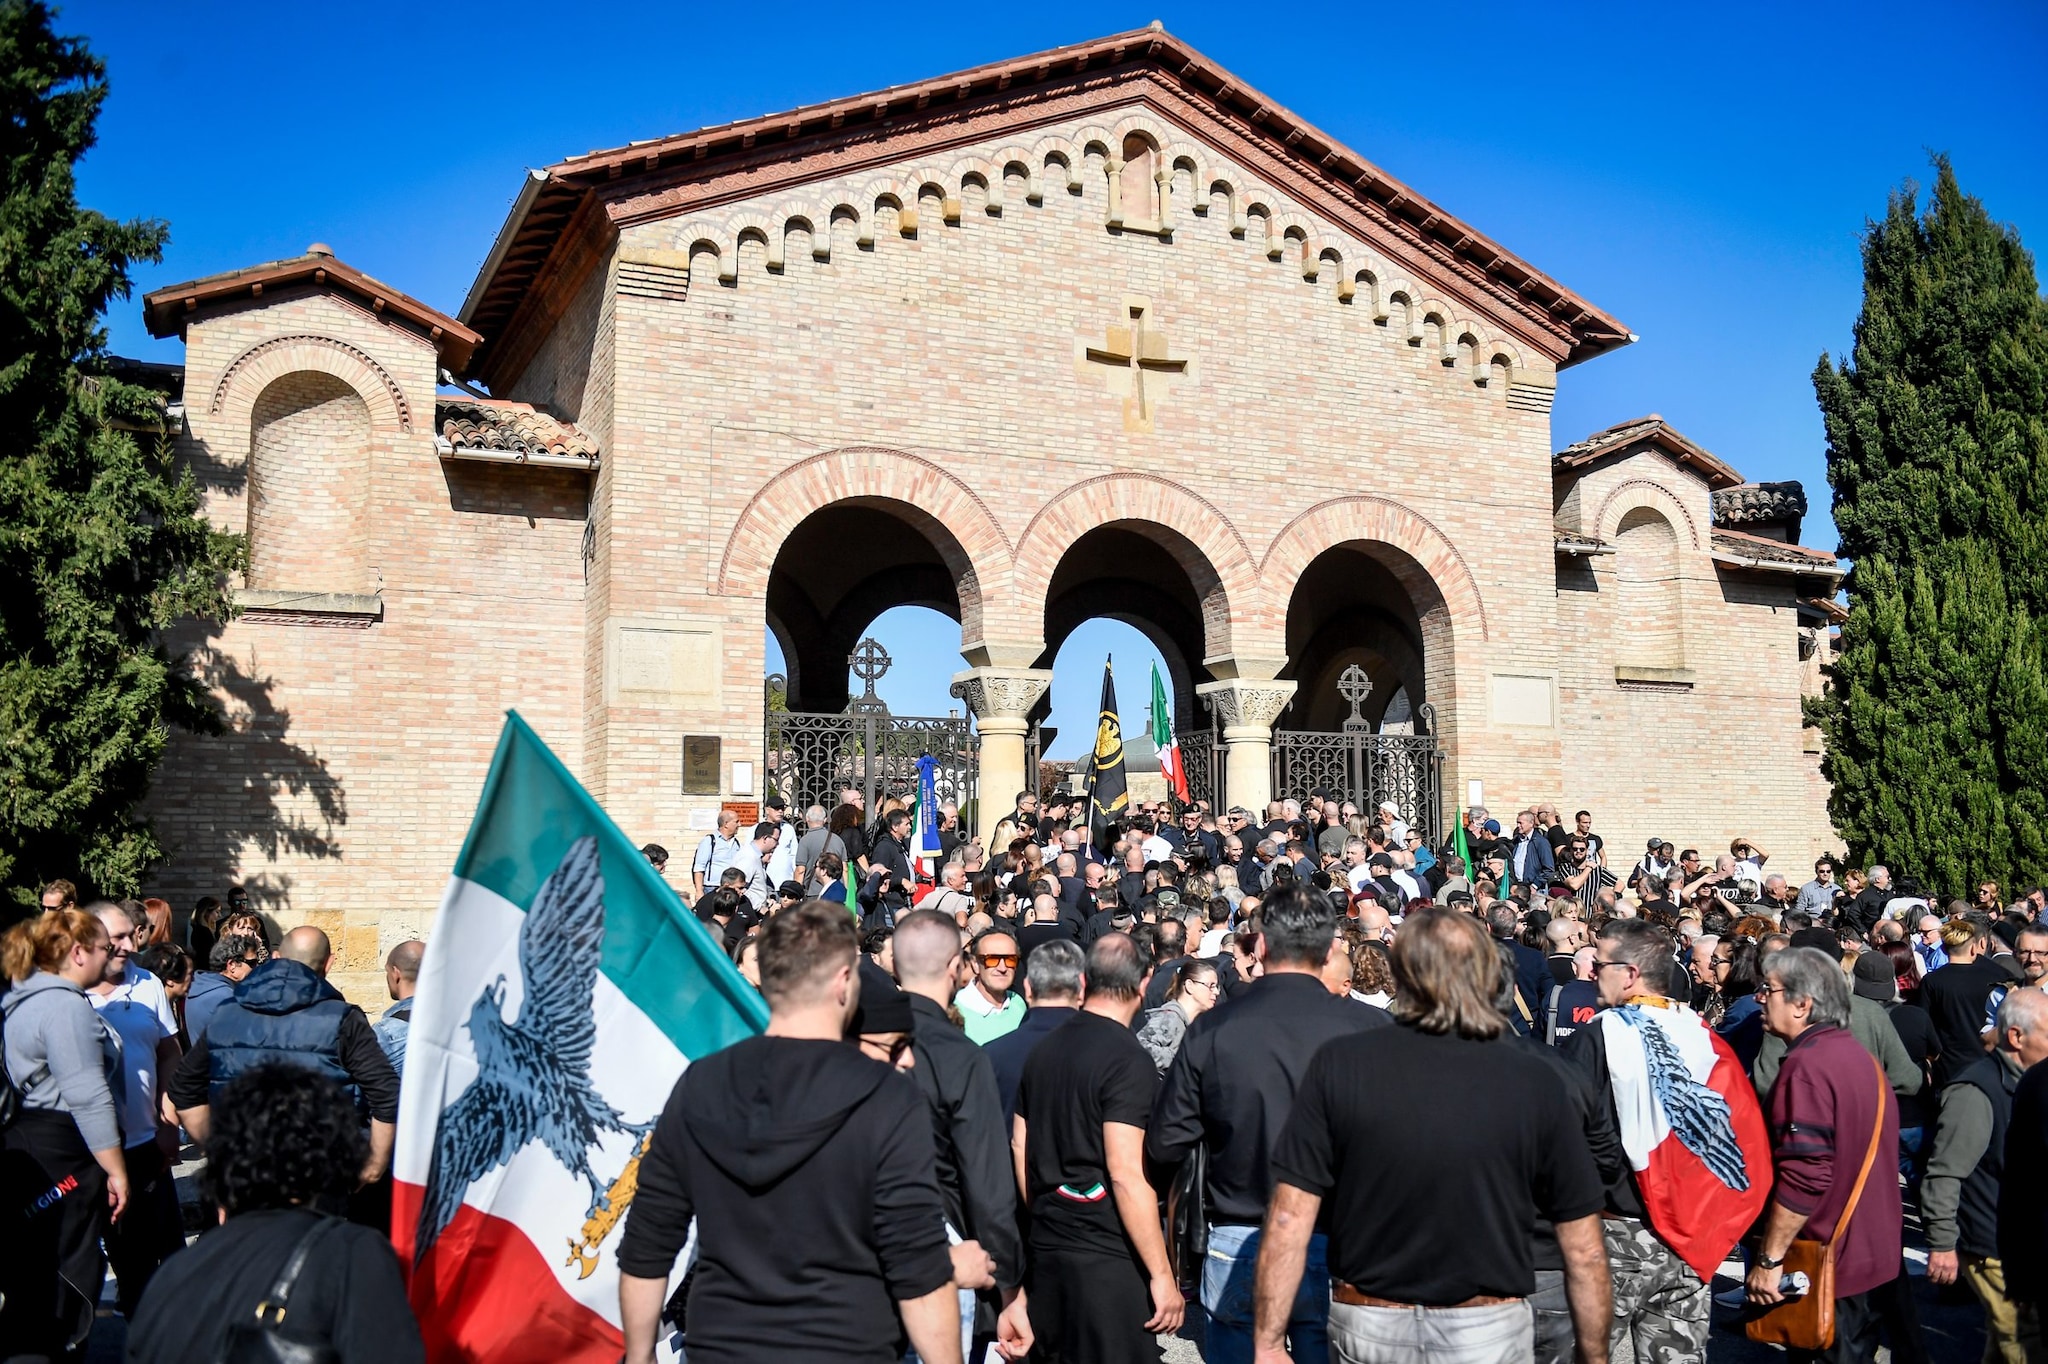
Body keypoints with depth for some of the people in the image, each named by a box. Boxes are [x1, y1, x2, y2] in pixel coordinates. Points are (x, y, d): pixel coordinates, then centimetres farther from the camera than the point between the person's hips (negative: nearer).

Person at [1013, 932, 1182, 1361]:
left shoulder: (1044, 1049, 7)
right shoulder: (1128, 1060, -16)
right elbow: (1126, 1173, -21)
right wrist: (1162, 1274, -16)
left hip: (1045, 1248, 8)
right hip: (1107, 1258, -7)